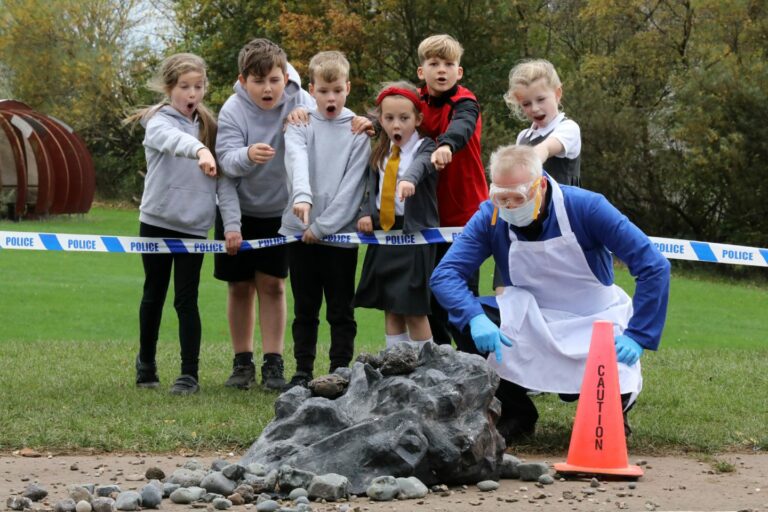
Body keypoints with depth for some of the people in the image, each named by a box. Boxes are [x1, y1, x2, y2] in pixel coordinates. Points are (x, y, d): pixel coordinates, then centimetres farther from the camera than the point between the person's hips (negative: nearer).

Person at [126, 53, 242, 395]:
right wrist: (199, 150, -53)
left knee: (186, 300, -1)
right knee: (154, 295, 11)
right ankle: (146, 363, 28)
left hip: (194, 226, 1)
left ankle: (190, 374, 0)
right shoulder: (159, 121, -6)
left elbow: (224, 179, 3)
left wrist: (232, 223, -7)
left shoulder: (210, 128, 6)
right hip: (157, 221, -1)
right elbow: (171, 139, -32)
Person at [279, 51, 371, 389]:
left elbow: (352, 185, -5)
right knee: (305, 309, 9)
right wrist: (302, 196, -37)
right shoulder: (301, 124, 3)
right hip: (300, 233, 1)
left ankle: (340, 372, 11)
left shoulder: (359, 130, 0)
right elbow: (297, 159, -17)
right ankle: (303, 371, 17)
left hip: (340, 233, -1)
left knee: (341, 311, 4)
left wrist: (322, 226, -12)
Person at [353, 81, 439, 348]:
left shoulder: (424, 148, -7)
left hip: (414, 233, -6)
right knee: (391, 308, 9)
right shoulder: (380, 154, 13)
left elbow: (421, 165, -29)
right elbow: (372, 189, 16)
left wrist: (409, 179, -52)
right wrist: (367, 214, -5)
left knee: (414, 310, -7)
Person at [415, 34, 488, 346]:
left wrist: (447, 145, -55)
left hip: (465, 212, -5)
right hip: (430, 214, 5)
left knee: (464, 291, -3)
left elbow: (462, 125, -32)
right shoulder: (417, 104, 5)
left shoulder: (465, 103, -12)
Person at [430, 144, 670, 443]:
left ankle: (623, 391, 16)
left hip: (596, 324, -2)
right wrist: (474, 318, -38)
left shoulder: (586, 208, -21)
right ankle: (516, 415, 0)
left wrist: (637, 337, -25)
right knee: (468, 325, -25)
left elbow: (654, 267, -20)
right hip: (530, 319, 2)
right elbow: (444, 275, -18)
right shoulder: (491, 217, -14)